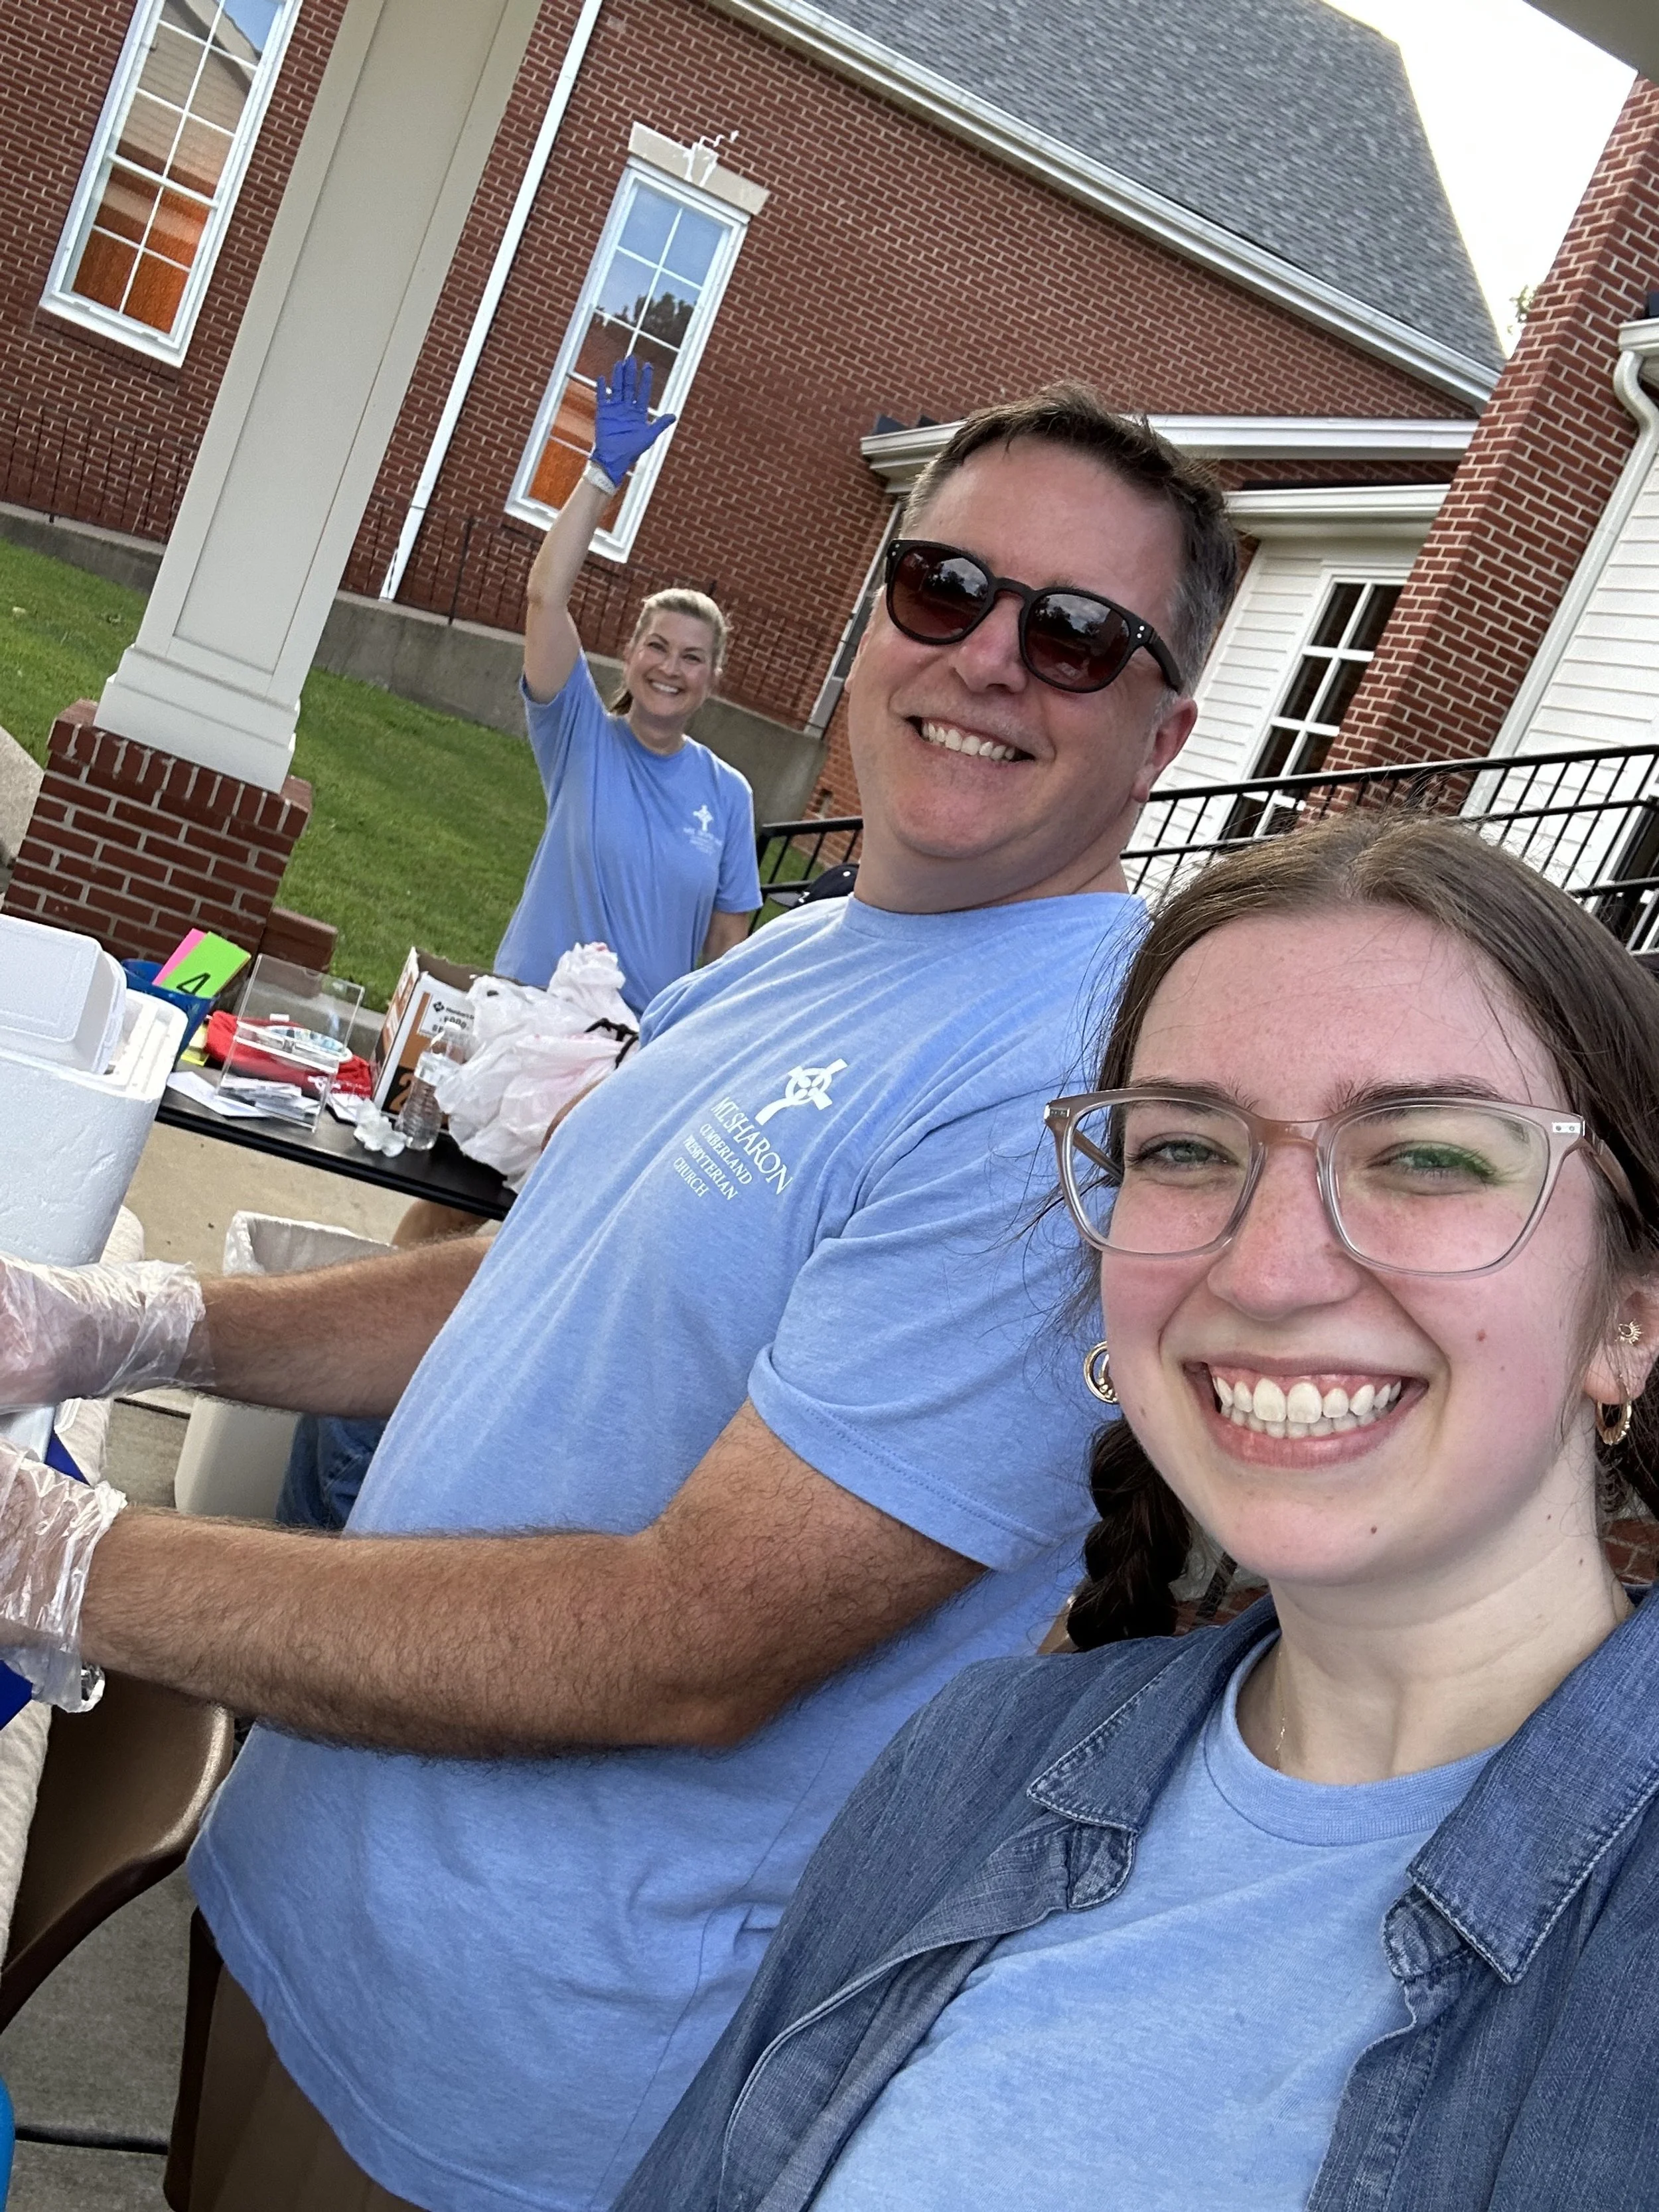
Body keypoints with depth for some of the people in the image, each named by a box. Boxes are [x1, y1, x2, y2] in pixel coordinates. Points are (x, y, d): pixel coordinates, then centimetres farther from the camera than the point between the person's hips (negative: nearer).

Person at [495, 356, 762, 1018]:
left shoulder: (727, 794, -1)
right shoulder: (581, 736, -4)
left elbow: (728, 939, 4)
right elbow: (545, 597, -15)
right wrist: (604, 472, -18)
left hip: (650, 1039, 1)